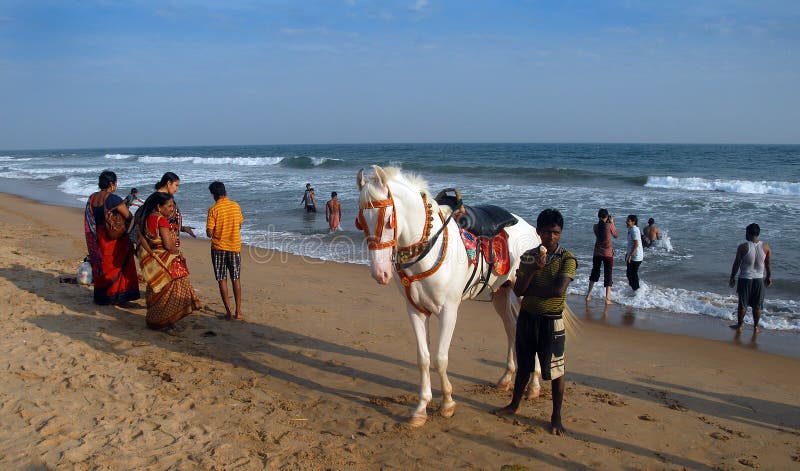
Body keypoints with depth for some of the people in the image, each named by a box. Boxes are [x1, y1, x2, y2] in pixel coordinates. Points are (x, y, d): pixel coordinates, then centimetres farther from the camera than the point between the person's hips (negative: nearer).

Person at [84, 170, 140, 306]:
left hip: (99, 239, 7)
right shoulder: (114, 199, -20)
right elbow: (128, 216, -17)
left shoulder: (92, 198, 3)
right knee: (117, 267, 4)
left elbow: (89, 221, 12)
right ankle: (118, 298, 9)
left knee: (101, 267, 17)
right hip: (115, 239, -7)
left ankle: (101, 297, 27)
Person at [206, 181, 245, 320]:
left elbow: (209, 233, -13)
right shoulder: (236, 206, -1)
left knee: (222, 280, 6)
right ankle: (238, 311, 12)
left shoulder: (213, 210, -13)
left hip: (219, 247, -3)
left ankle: (228, 311, 4)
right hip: (235, 246, 3)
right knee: (236, 279, 12)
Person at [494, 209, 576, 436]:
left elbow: (559, 290, -22)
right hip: (527, 317, 4)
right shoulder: (529, 256, 2)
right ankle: (514, 404, 36)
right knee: (524, 365, 19)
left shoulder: (567, 259, -9)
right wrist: (533, 270, -21)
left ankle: (556, 417, 18)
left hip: (551, 321, -4)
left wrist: (530, 289, -12)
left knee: (555, 370, 3)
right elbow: (518, 290, -7)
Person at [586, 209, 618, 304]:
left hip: (597, 254, 3)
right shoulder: (610, 226, -13)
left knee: (594, 272, 19)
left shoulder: (595, 227, -3)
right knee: (608, 275, 4)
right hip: (608, 254, -3)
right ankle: (607, 298, 3)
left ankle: (588, 295, 21)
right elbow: (616, 235, 3)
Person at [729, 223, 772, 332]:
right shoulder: (766, 246, -5)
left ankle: (739, 325, 19)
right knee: (757, 305, 12)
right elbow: (768, 264, 3)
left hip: (745, 279, -3)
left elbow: (736, 264, -8)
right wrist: (769, 277, 16)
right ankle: (756, 326, 21)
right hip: (759, 279, 3)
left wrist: (732, 277, 3)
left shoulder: (743, 247, -15)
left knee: (742, 304, 9)